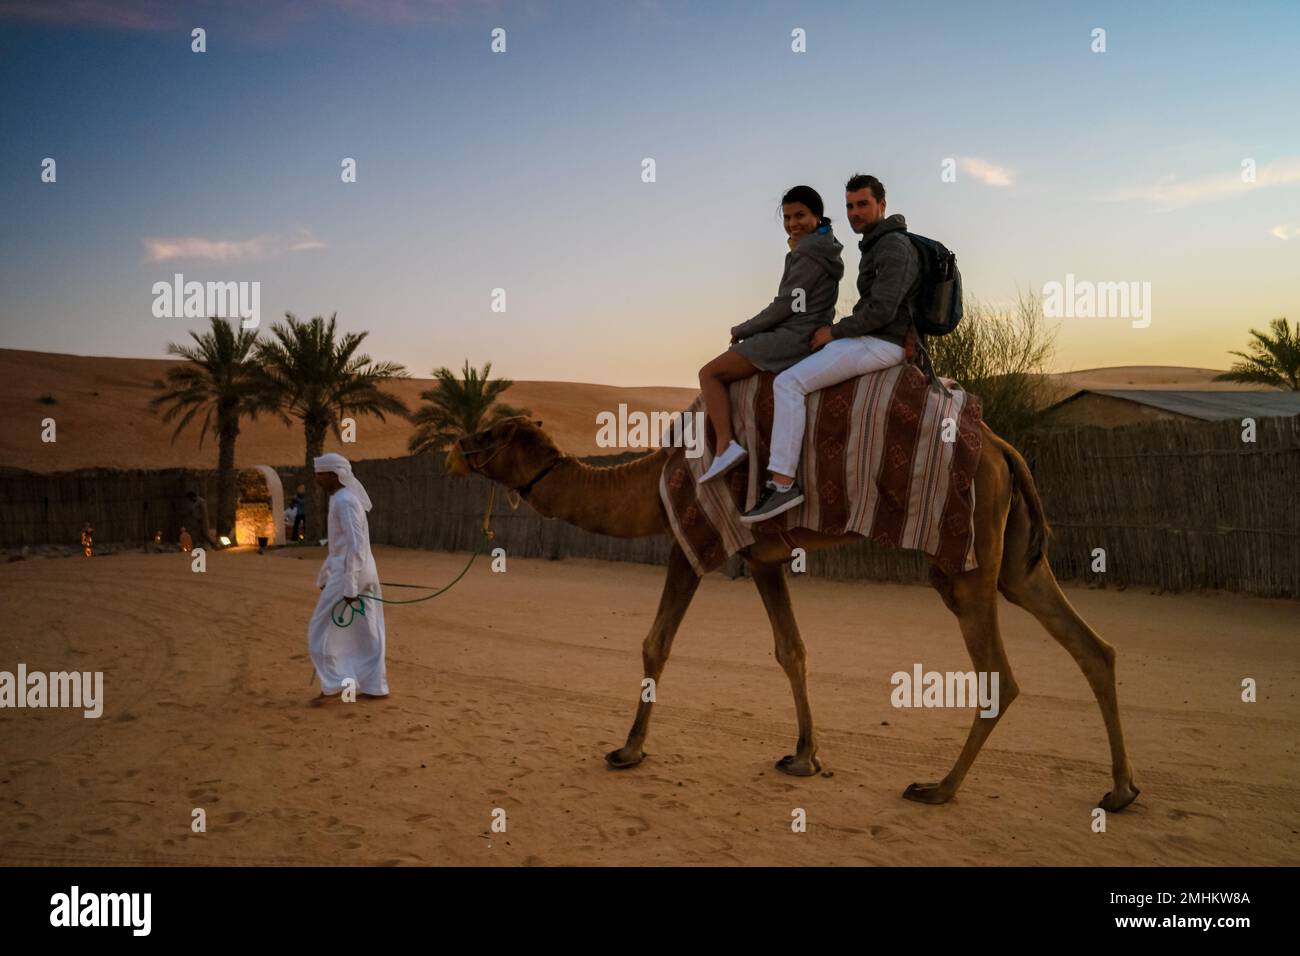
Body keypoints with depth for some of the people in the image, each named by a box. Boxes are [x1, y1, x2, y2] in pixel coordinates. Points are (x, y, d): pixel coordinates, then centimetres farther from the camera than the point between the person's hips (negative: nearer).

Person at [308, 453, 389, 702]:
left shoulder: (345, 502, -16)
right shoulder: (342, 500, 16)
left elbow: (356, 546, -23)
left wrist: (349, 587, -24)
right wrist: (324, 577, 28)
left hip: (351, 574, -10)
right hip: (363, 573, 10)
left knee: (322, 630, -1)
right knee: (366, 632, 11)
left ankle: (336, 685, 0)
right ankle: (375, 687, 14)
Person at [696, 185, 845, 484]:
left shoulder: (808, 253, -13)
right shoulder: (823, 248, 18)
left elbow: (785, 305, -14)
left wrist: (742, 330, -4)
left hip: (794, 338, -11)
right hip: (806, 335, 11)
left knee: (710, 374, -9)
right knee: (723, 370, 26)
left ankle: (725, 445, -22)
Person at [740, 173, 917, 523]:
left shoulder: (894, 247, -14)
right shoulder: (877, 246, 18)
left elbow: (881, 309, -24)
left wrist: (835, 332, -13)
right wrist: (838, 332, 13)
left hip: (880, 344, -11)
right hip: (872, 340, 11)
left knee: (788, 383, -20)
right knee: (804, 368, 26)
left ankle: (782, 484, -25)